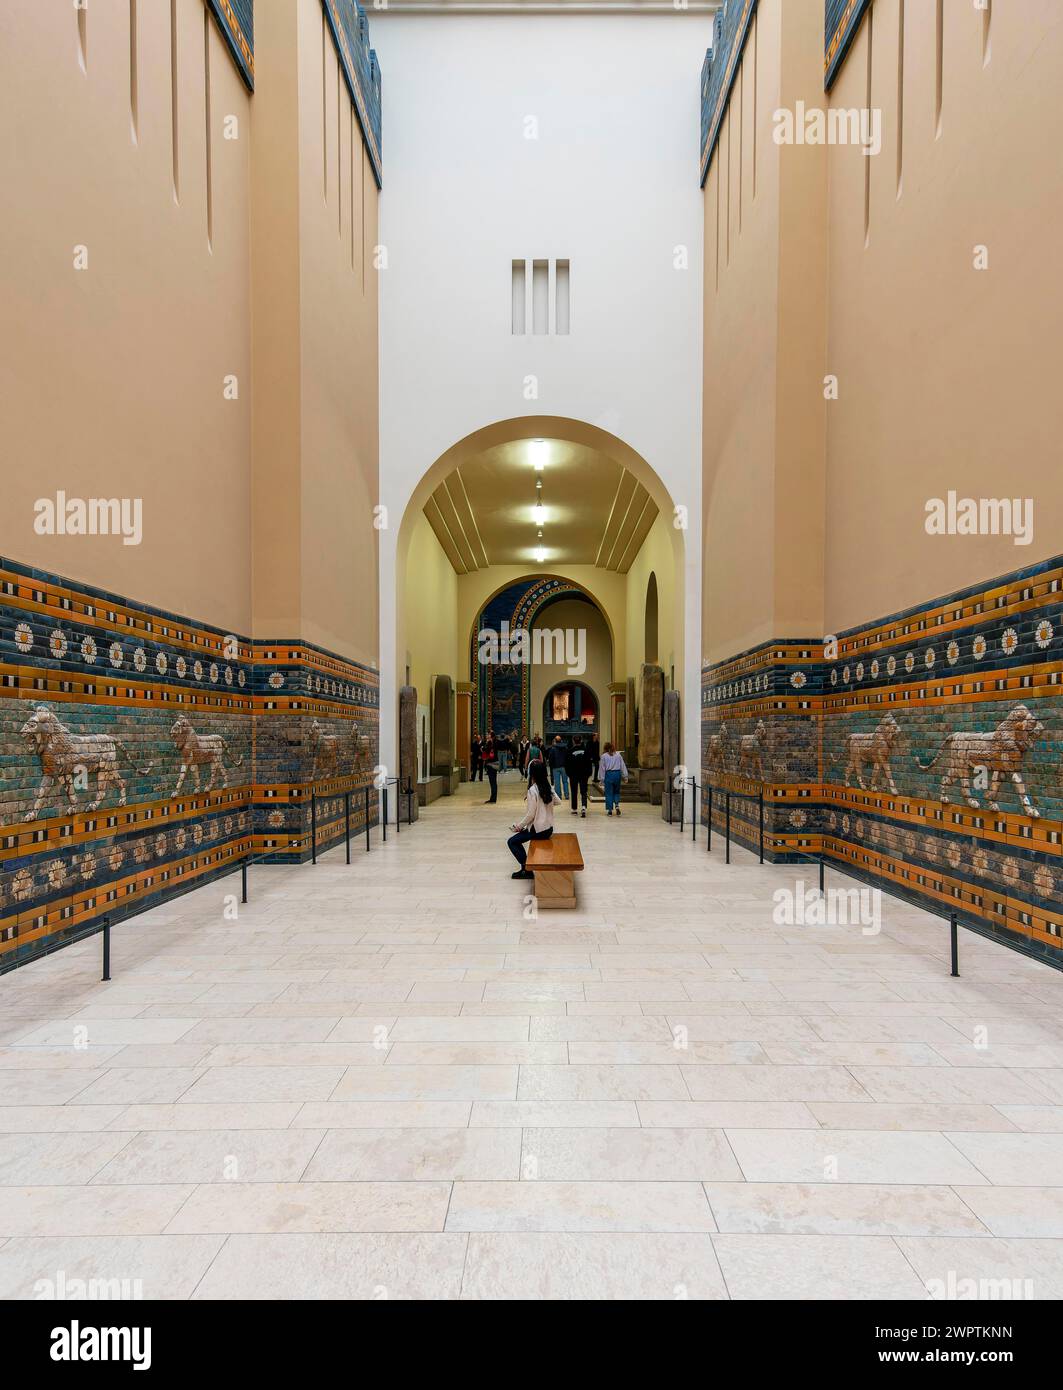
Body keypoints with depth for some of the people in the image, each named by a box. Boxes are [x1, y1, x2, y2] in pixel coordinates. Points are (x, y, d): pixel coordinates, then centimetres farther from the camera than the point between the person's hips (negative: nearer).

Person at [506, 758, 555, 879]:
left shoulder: (533, 790, -19)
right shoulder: (548, 788, 1)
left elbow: (531, 814, -19)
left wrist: (519, 826, -6)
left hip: (538, 830, -8)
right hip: (549, 828, 8)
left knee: (511, 842, 7)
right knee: (517, 839, 26)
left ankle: (527, 868, 2)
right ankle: (526, 867, 23)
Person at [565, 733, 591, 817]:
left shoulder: (570, 751, -8)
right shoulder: (585, 750, -4)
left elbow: (567, 764, -4)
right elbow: (589, 763, 0)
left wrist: (568, 773, 7)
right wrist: (589, 774, 8)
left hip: (573, 775, 0)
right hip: (584, 774, 1)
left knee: (574, 792, 11)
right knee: (583, 791, 4)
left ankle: (574, 809, 16)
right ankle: (584, 807, -17)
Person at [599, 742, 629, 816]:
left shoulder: (604, 756, 1)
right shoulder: (618, 755, 7)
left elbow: (602, 768, 1)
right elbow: (623, 766, 7)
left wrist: (602, 778, 5)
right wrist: (625, 776, 10)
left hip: (608, 774, -2)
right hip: (617, 773, 2)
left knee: (609, 793, 5)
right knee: (616, 791, 17)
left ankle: (609, 810, 5)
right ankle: (617, 805, -3)